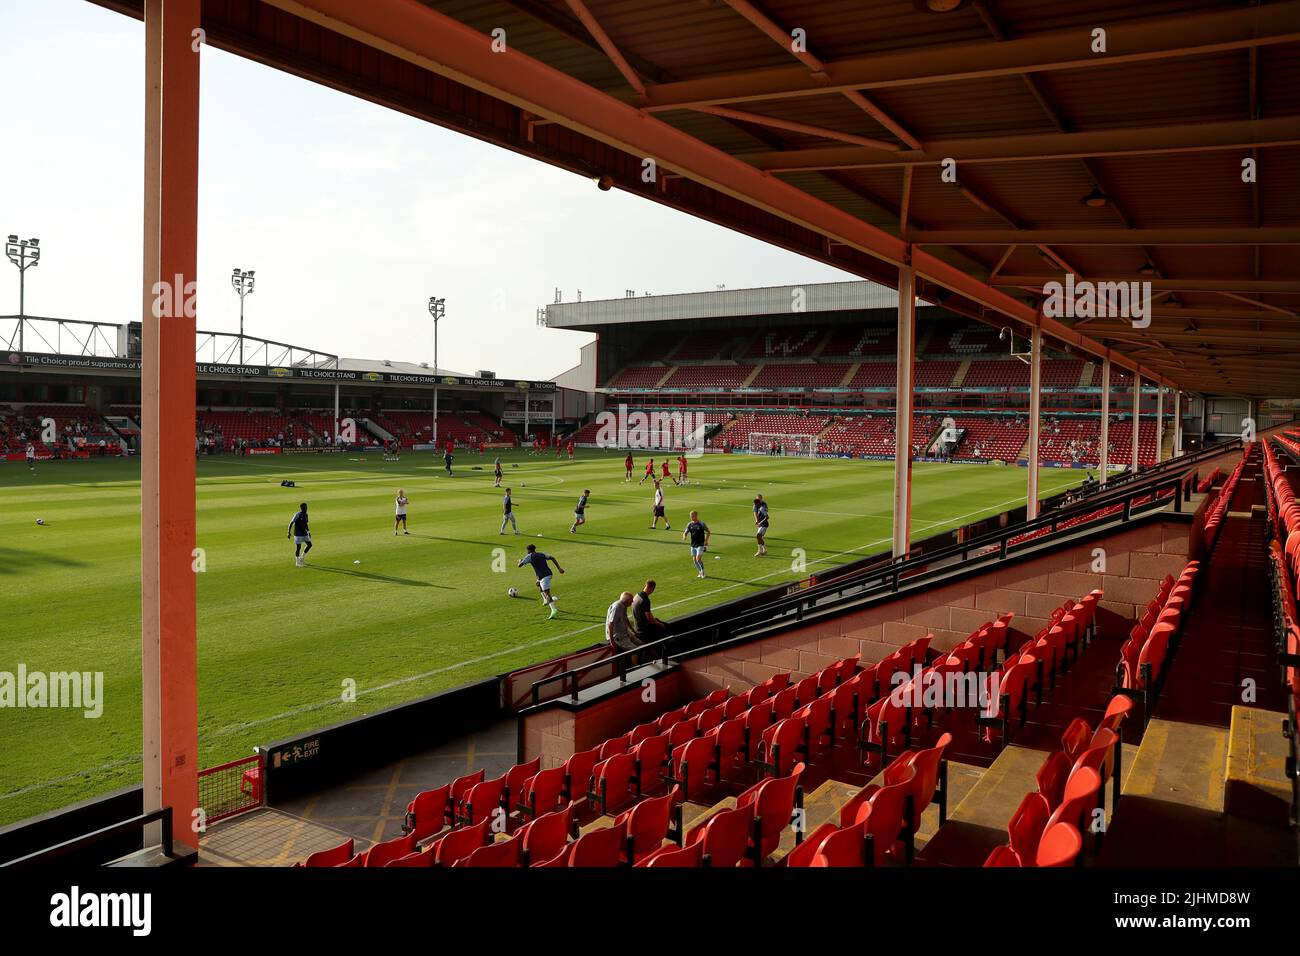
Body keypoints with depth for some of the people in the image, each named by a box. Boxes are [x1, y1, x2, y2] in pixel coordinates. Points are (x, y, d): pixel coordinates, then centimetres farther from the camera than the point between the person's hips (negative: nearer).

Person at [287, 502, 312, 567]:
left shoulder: (305, 515, 7)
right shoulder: (297, 515, -15)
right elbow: (291, 523, -14)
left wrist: (308, 532, 19)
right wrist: (289, 533, -17)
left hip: (304, 533, 7)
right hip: (298, 534, -7)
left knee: (309, 545, 2)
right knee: (298, 547, -3)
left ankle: (302, 557, 20)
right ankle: (297, 562, 9)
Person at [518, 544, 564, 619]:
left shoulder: (529, 556, 2)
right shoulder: (541, 554, 21)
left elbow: (520, 565, -1)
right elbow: (552, 558, 16)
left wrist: (520, 561, 24)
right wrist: (559, 568, 14)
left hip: (543, 576, -8)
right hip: (548, 574, 8)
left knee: (547, 593, -13)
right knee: (538, 584, 34)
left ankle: (554, 610, -25)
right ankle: (546, 600, 29)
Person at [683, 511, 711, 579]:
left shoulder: (701, 524, -9)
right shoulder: (690, 524, 3)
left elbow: (708, 532, 2)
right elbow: (685, 532, 6)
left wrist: (706, 541, -5)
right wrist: (684, 536, -18)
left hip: (700, 545, -5)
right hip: (693, 545, 5)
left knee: (698, 559, -14)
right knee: (694, 560, 8)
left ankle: (703, 572, 6)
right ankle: (700, 572, 26)